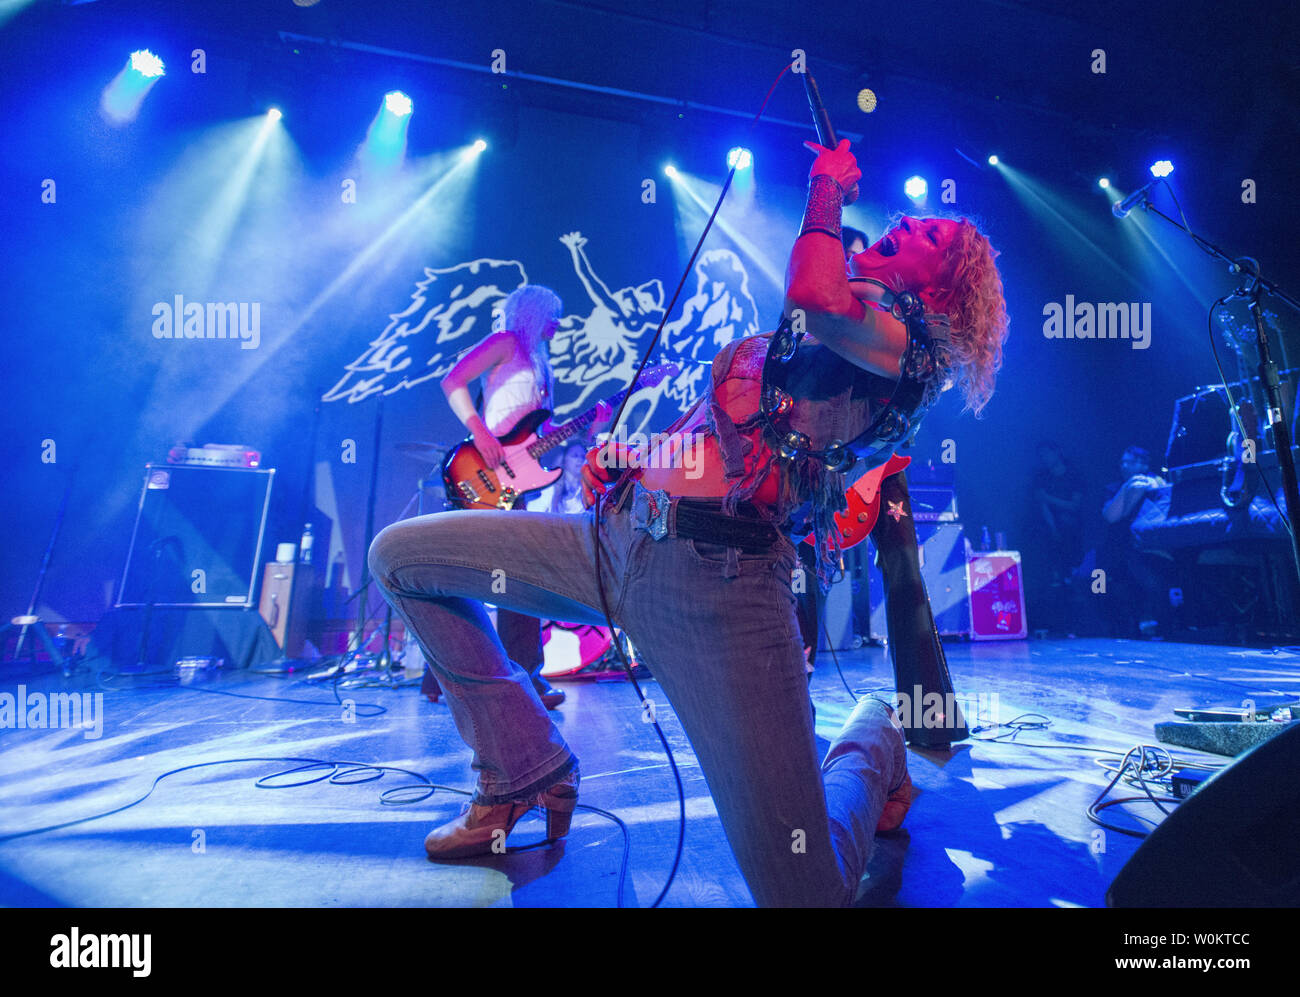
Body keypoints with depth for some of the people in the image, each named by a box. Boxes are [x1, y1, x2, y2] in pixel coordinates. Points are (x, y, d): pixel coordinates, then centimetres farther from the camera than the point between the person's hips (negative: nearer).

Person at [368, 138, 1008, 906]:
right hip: (615, 539, 8)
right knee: (401, 556, 11)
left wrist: (827, 192, 1)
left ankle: (875, 736, 25)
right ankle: (527, 771, 16)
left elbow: (817, 298, -19)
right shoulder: (789, 334, 26)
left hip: (721, 574, -8)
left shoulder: (904, 345, 2)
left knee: (808, 889, -11)